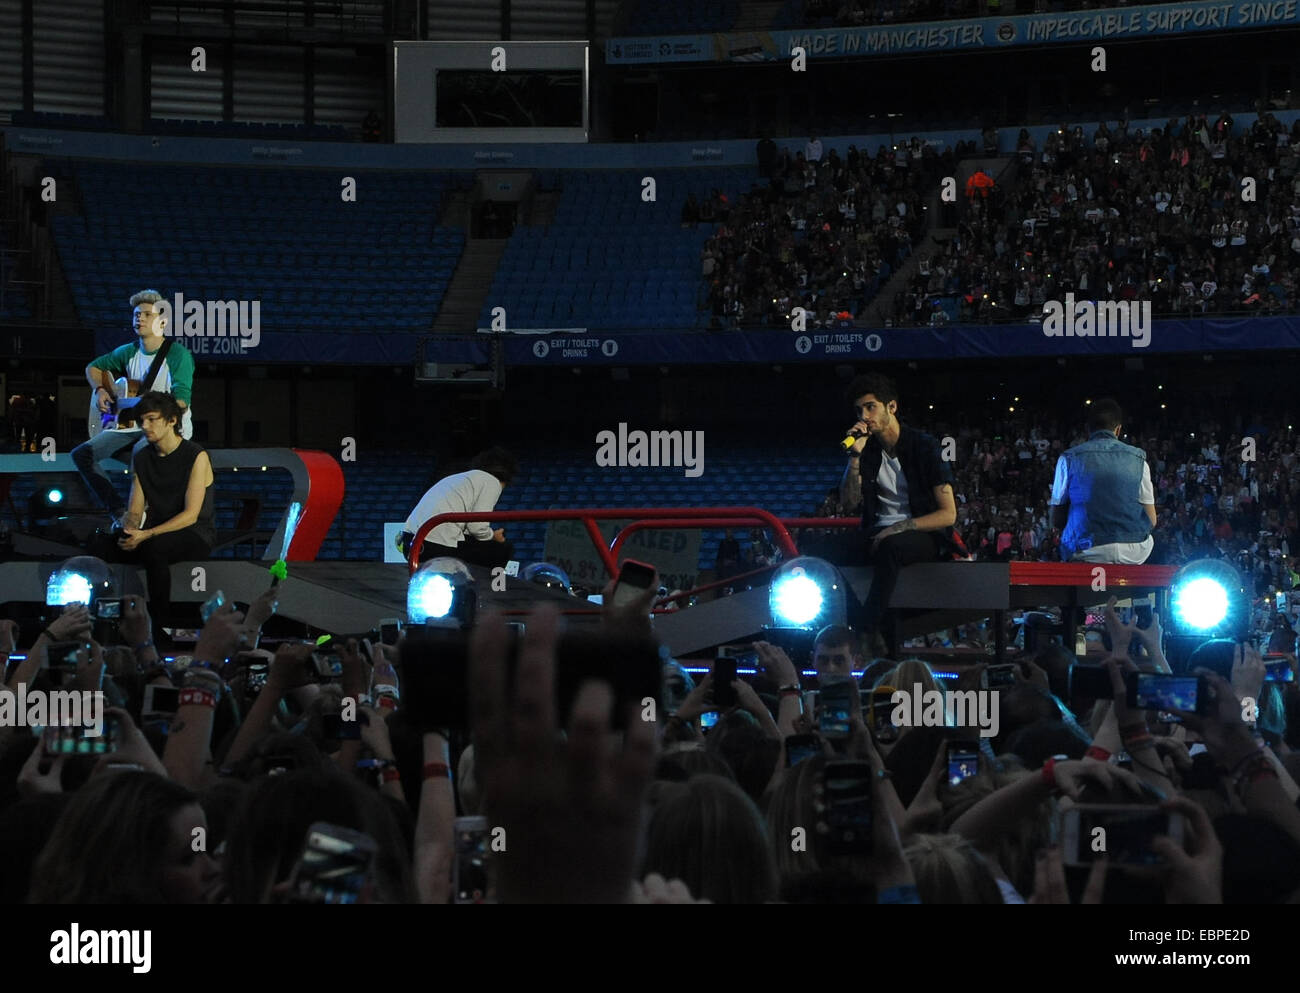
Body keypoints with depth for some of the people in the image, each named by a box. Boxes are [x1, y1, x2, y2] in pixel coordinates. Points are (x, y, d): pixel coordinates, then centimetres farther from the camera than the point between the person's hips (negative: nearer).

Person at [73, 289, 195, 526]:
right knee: (82, 454, -9)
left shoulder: (178, 354, -12)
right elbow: (93, 368, 25)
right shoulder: (129, 352, 9)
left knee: (141, 450, -40)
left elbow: (181, 401, -22)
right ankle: (120, 514, -8)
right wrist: (100, 390, 6)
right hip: (133, 424, 7)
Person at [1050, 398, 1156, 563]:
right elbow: (1151, 521, 8)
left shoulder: (1069, 459, 4)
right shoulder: (1138, 459, 6)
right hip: (1134, 553, 3)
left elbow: (1056, 520, 5)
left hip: (1086, 553, -3)